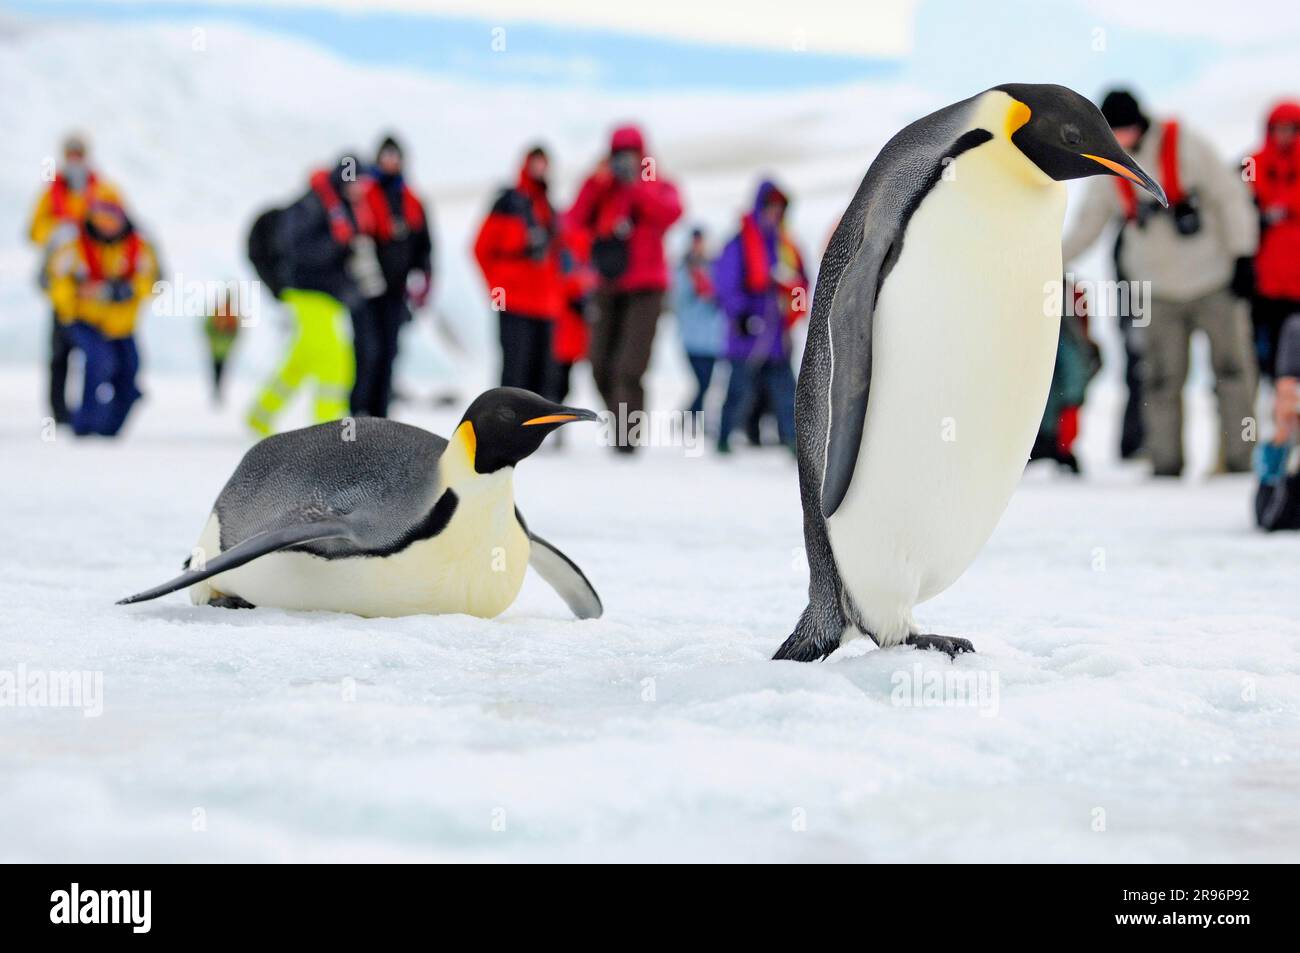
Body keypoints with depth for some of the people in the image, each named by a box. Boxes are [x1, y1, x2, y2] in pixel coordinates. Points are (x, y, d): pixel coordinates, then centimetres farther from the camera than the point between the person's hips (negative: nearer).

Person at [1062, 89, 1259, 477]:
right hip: (1158, 291, 2)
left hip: (1213, 281, -2)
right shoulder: (1107, 170, 1)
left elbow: (1231, 197, -6)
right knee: (1162, 381, -2)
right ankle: (1166, 463, 4)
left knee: (1234, 372, -1)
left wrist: (1242, 257, -11)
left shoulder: (1183, 145, -9)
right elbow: (1086, 225, 9)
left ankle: (1239, 459, 5)